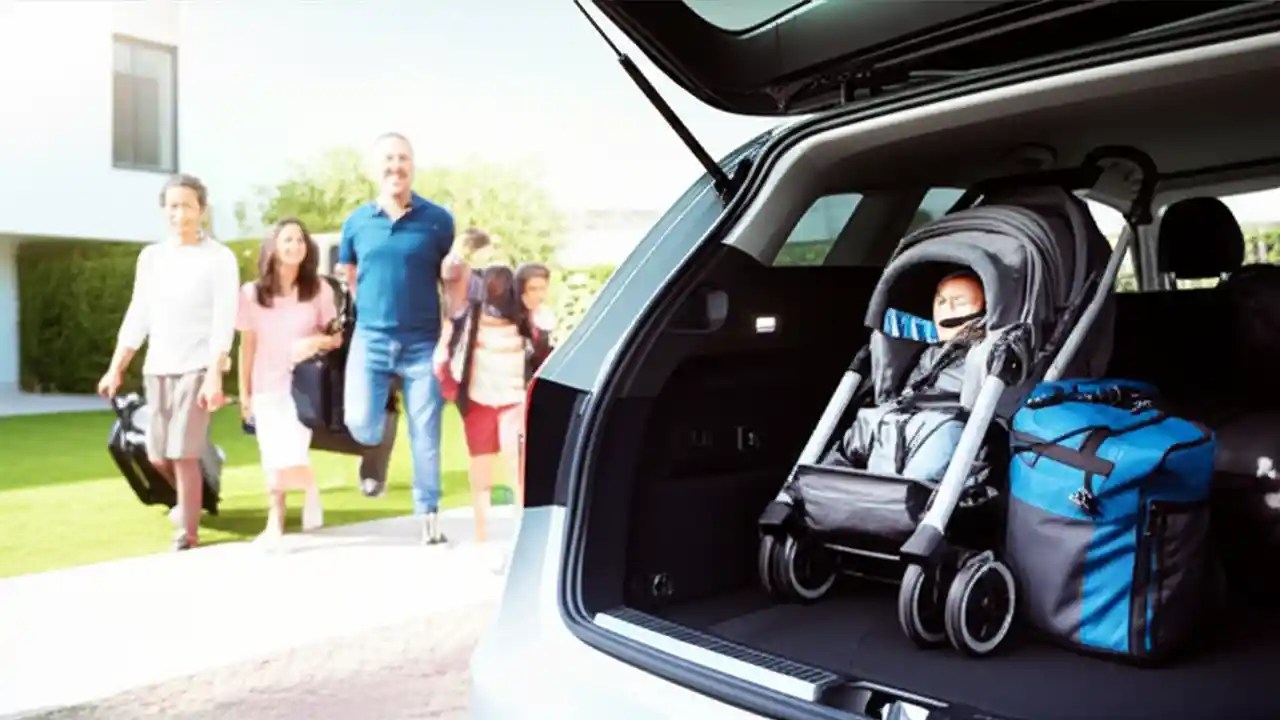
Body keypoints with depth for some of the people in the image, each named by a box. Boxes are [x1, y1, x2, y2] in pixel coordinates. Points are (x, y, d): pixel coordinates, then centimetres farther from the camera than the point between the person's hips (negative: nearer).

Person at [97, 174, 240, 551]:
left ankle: (188, 530, 6)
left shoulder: (220, 258, -5)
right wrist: (115, 369, 6)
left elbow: (224, 322, -11)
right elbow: (137, 317, 11)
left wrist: (214, 376, -20)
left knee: (183, 452, -7)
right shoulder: (150, 256, 9)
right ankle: (190, 499, 38)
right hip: (157, 368, 5)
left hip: (197, 367, -5)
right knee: (158, 454, 10)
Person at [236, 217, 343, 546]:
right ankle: (276, 522, 20)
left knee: (292, 455, -13)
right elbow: (247, 345, 3)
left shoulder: (319, 289, -1)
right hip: (266, 387, 2)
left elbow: (337, 336, 5)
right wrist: (244, 391, 4)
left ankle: (311, 490, 19)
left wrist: (317, 341, -18)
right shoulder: (251, 293, -1)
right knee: (273, 460, 7)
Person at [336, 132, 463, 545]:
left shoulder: (437, 219, -1)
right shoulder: (357, 222, 5)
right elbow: (346, 278, 16)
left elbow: (451, 281, 4)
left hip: (422, 342, -1)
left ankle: (429, 514, 15)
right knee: (360, 424, -9)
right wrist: (366, 312, 5)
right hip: (370, 340, 1)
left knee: (425, 434, 2)